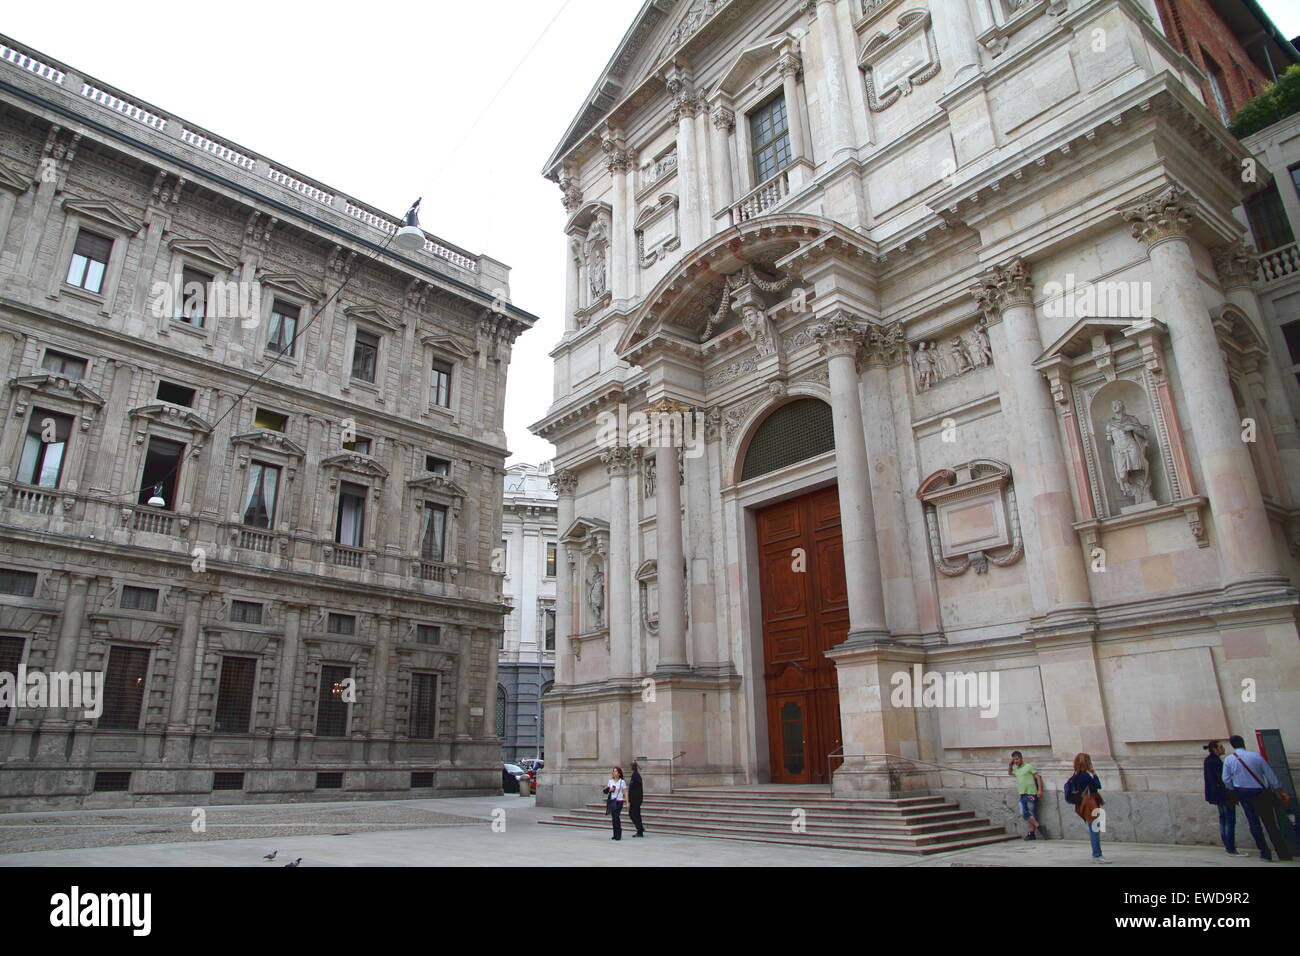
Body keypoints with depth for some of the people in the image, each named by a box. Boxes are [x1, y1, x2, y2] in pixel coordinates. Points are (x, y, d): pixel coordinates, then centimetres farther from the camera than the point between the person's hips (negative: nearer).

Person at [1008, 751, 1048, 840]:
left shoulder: (1029, 766, 0)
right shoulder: (1016, 770, 19)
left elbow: (1038, 777, -4)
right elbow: (1009, 772, 39)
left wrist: (1040, 790, -15)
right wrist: (1010, 763, 22)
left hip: (1031, 794, -6)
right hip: (1022, 795, 6)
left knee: (1032, 814, -4)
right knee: (1024, 814, -4)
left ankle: (1032, 833, -1)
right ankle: (1039, 827, 0)